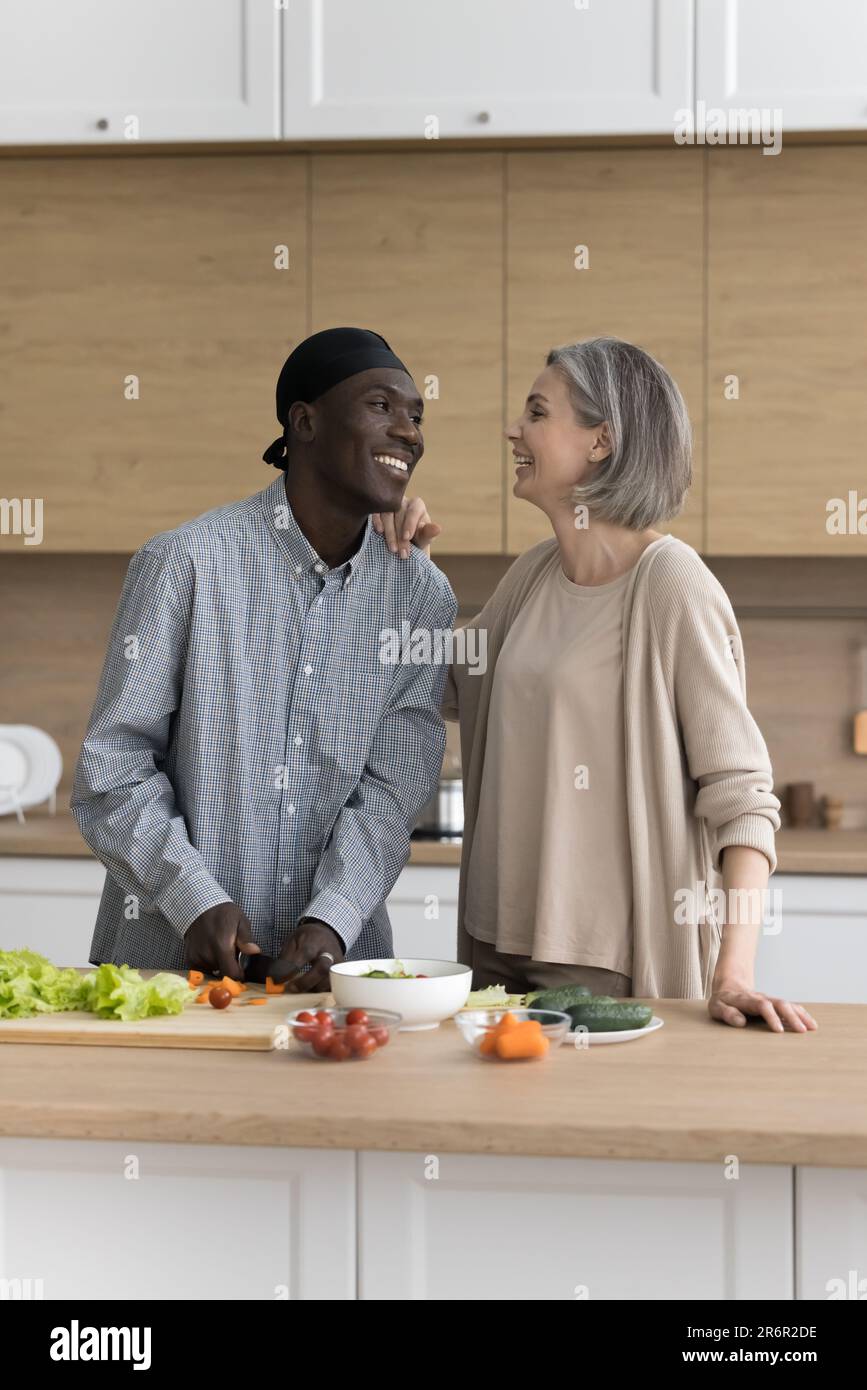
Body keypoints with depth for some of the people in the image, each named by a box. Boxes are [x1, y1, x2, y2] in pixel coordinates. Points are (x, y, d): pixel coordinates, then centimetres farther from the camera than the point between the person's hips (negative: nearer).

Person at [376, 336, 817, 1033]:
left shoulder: (671, 582, -14)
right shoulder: (535, 572, 7)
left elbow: (740, 791, -17)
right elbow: (447, 687, 24)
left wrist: (734, 973, -26)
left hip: (611, 964, -7)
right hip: (499, 943, 7)